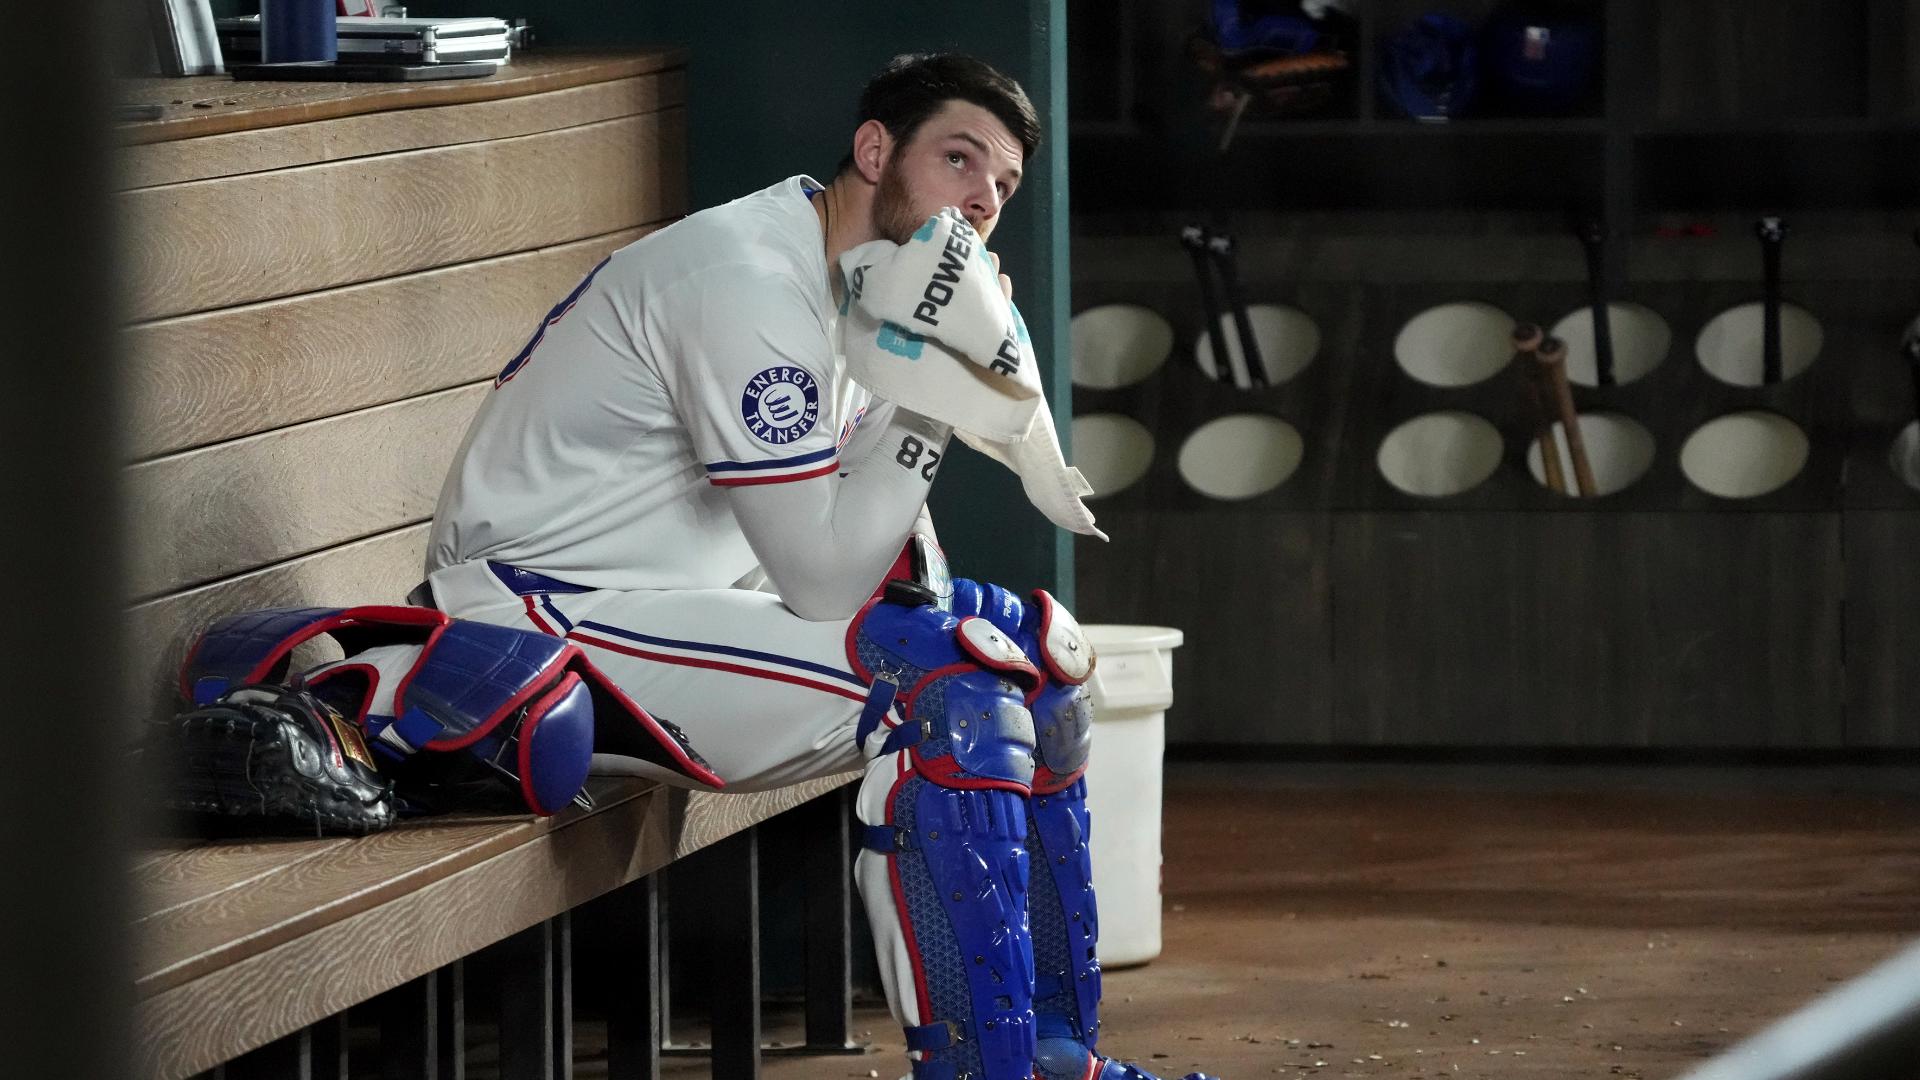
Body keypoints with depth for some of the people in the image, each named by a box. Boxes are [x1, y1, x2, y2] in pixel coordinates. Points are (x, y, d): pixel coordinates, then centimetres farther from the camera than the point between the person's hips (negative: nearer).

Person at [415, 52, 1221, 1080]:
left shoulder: (861, 286, 10)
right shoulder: (748, 286, -21)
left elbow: (871, 520, 15)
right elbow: (822, 578, -22)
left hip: (673, 603, 10)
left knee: (1032, 647, 8)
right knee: (941, 684, -24)